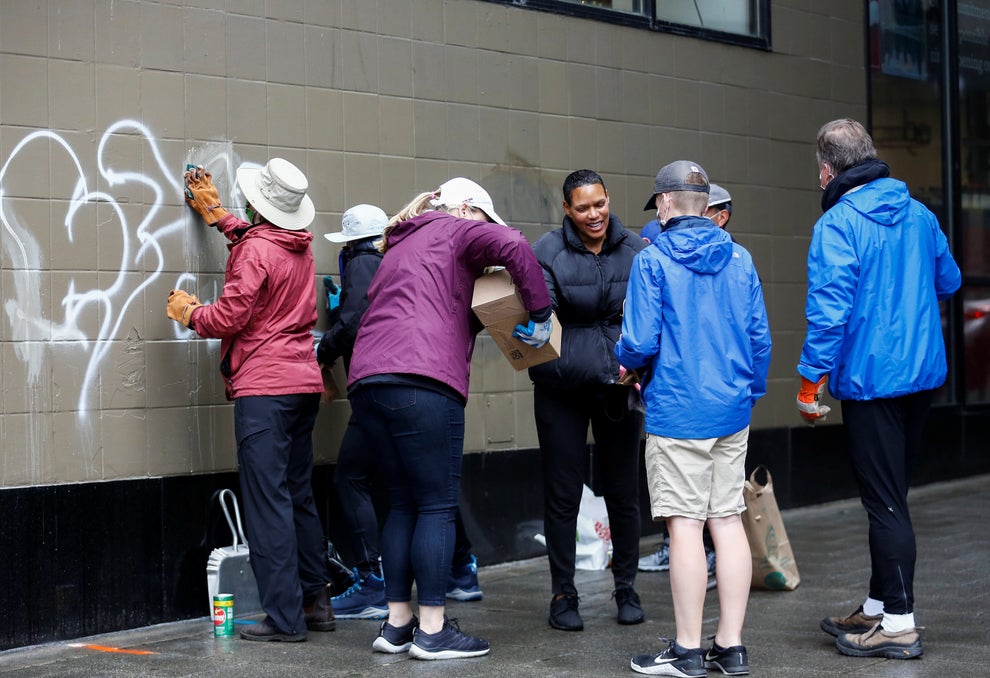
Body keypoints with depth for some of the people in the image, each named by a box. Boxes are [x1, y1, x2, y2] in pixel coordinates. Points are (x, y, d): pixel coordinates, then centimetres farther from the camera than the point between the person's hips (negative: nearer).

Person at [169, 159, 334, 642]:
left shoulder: (254, 250, -12)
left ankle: (285, 617, -8)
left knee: (267, 501, -7)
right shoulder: (300, 247, 13)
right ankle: (316, 601, 18)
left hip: (263, 388, -9)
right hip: (304, 383, 9)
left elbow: (228, 317, -13)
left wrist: (188, 311, 6)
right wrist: (213, 210, 46)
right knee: (299, 496, 15)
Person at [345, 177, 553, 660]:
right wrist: (539, 313, -2)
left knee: (403, 502, 15)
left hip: (366, 379, 8)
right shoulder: (455, 230, 9)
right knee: (438, 505, -2)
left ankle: (397, 623, 16)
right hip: (422, 380, -8)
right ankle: (432, 631, 0)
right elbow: (513, 246, -9)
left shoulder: (399, 247, 32)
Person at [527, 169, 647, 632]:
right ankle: (563, 593, 14)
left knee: (623, 490, 8)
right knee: (563, 493, 2)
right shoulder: (548, 251, -7)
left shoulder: (636, 251, 0)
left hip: (620, 386, 2)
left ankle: (626, 588, 23)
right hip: (562, 387, -2)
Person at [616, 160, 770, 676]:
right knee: (728, 522, 9)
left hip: (677, 413, -5)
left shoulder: (652, 260, -8)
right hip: (732, 411, 5)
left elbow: (639, 343, -13)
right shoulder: (739, 259, 7)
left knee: (685, 527, -1)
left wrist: (625, 357, 9)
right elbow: (759, 338, 8)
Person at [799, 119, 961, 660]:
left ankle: (898, 625, 2)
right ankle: (877, 607, 28)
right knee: (890, 496, 17)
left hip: (869, 380, -7)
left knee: (884, 501, -2)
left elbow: (829, 311, -21)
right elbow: (948, 281, 20)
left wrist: (810, 384, -15)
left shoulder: (837, 225, -15)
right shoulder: (918, 214, 7)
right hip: (923, 373, 8)